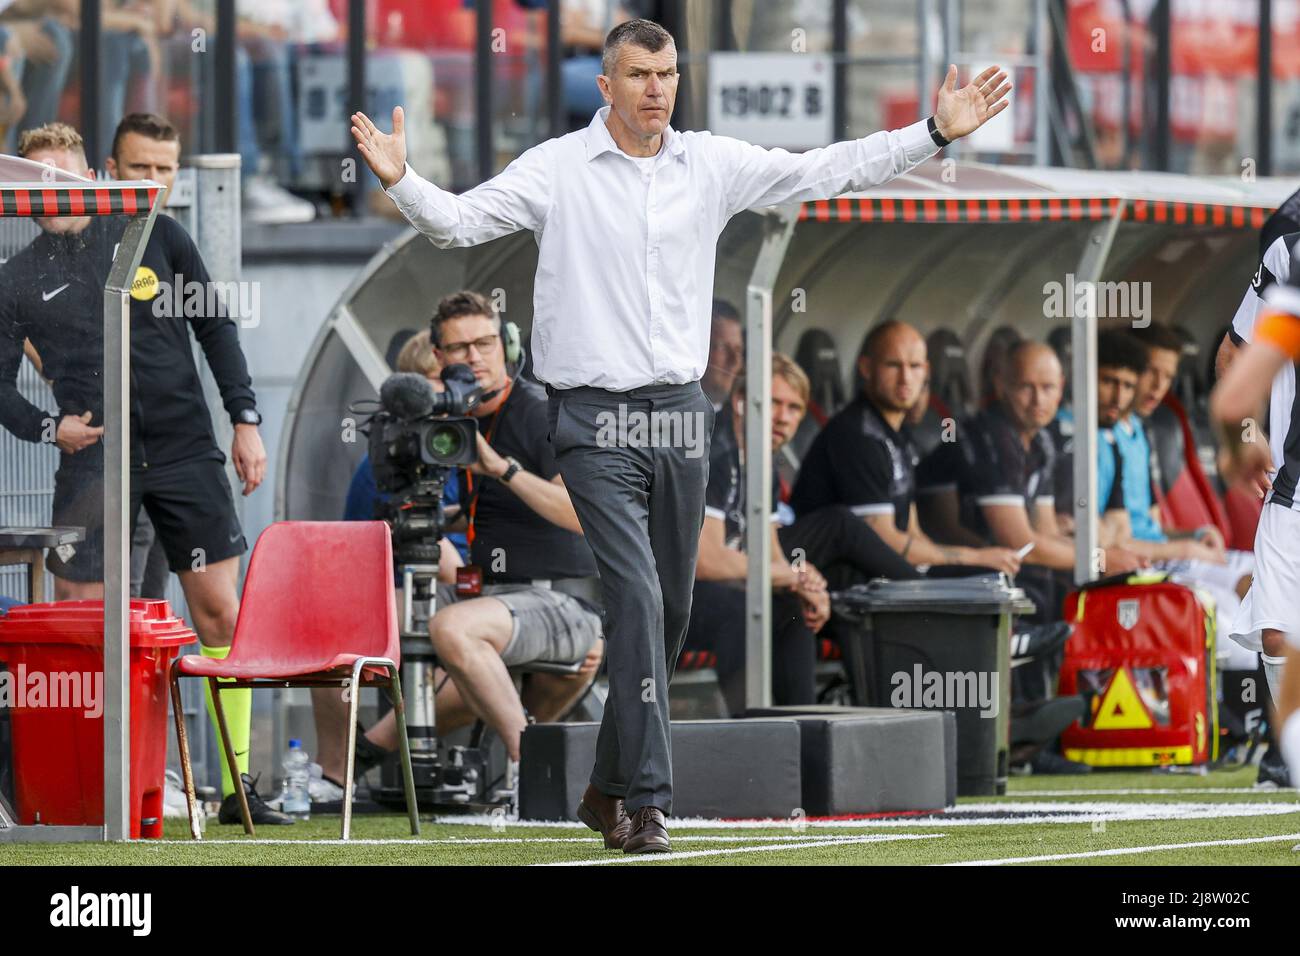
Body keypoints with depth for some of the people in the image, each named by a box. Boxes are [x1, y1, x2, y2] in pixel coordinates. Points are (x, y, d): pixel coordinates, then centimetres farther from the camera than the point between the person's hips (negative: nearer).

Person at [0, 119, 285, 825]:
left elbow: (216, 330, 10)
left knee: (219, 610, -2)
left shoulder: (156, 237, 6)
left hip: (185, 450, 0)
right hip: (93, 463, 0)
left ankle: (239, 786, 3)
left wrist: (245, 421, 4)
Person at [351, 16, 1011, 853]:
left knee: (671, 610, 10)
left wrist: (936, 133, 1)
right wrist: (401, 180, -28)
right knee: (637, 597, -16)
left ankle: (609, 787, 26)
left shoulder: (712, 165, 7)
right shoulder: (557, 169, -2)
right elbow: (460, 221, -9)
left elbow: (826, 171, 7)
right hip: (596, 417, -5)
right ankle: (648, 802, -15)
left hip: (681, 410, 5)